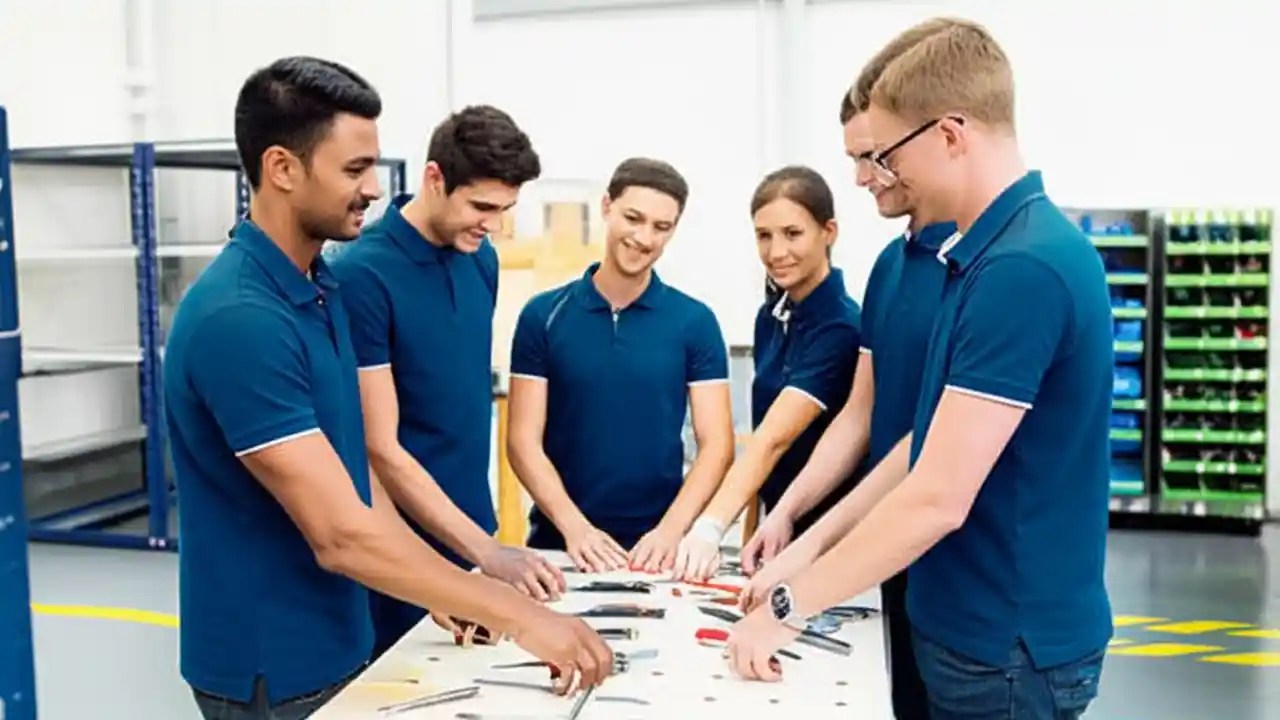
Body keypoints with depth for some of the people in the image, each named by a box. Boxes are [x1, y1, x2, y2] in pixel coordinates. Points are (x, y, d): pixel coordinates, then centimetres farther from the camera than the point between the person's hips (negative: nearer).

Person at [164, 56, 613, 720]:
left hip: (334, 643, 8)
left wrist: (445, 591, 2)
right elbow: (340, 536, -29)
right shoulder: (238, 320, -26)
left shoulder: (321, 287, 3)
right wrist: (520, 616, -25)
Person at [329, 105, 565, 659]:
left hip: (474, 532, 7)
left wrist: (487, 539, 13)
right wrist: (487, 552, -23)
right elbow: (381, 449, -20)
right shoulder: (362, 275, -19)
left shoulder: (481, 261, 2)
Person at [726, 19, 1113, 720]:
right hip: (976, 627, 8)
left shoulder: (1021, 267, -25)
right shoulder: (996, 250, 6)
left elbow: (937, 500, -26)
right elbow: (930, 443, 11)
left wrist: (790, 604, -16)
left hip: (1008, 644, -8)